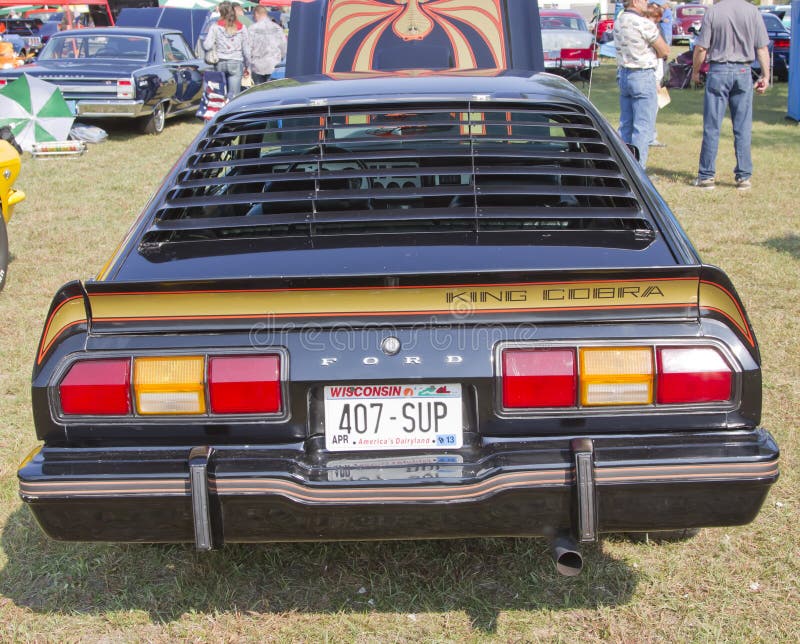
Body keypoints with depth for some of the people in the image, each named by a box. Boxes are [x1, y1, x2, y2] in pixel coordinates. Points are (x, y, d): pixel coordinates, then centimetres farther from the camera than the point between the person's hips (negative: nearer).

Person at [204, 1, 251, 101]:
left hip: (220, 63, 1)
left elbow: (207, 46, -6)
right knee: (233, 95, -6)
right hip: (236, 63, -1)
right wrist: (247, 66, 13)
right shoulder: (241, 27, 1)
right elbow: (246, 49, 3)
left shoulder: (216, 26, -2)